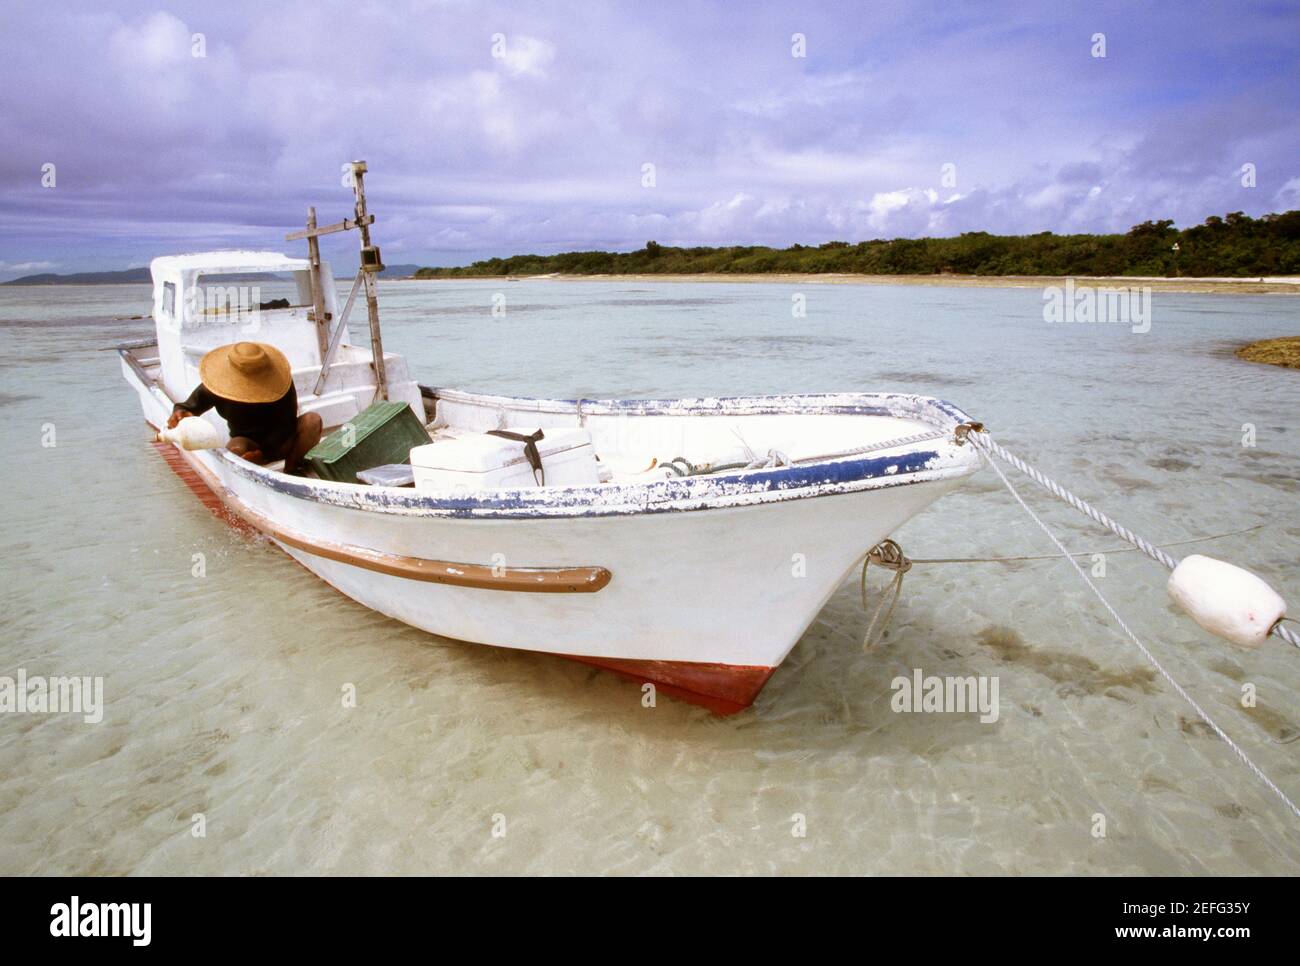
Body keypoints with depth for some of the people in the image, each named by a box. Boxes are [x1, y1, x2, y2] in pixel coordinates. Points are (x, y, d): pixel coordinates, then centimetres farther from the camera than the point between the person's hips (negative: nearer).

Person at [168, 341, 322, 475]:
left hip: (281, 444, 1)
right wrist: (180, 412, -34)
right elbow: (192, 404, -7)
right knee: (236, 447, -38)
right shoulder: (216, 388, -16)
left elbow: (287, 424, -19)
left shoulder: (280, 382, -20)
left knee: (312, 420, -28)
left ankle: (291, 468, -12)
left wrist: (264, 452, -30)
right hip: (248, 444, 0)